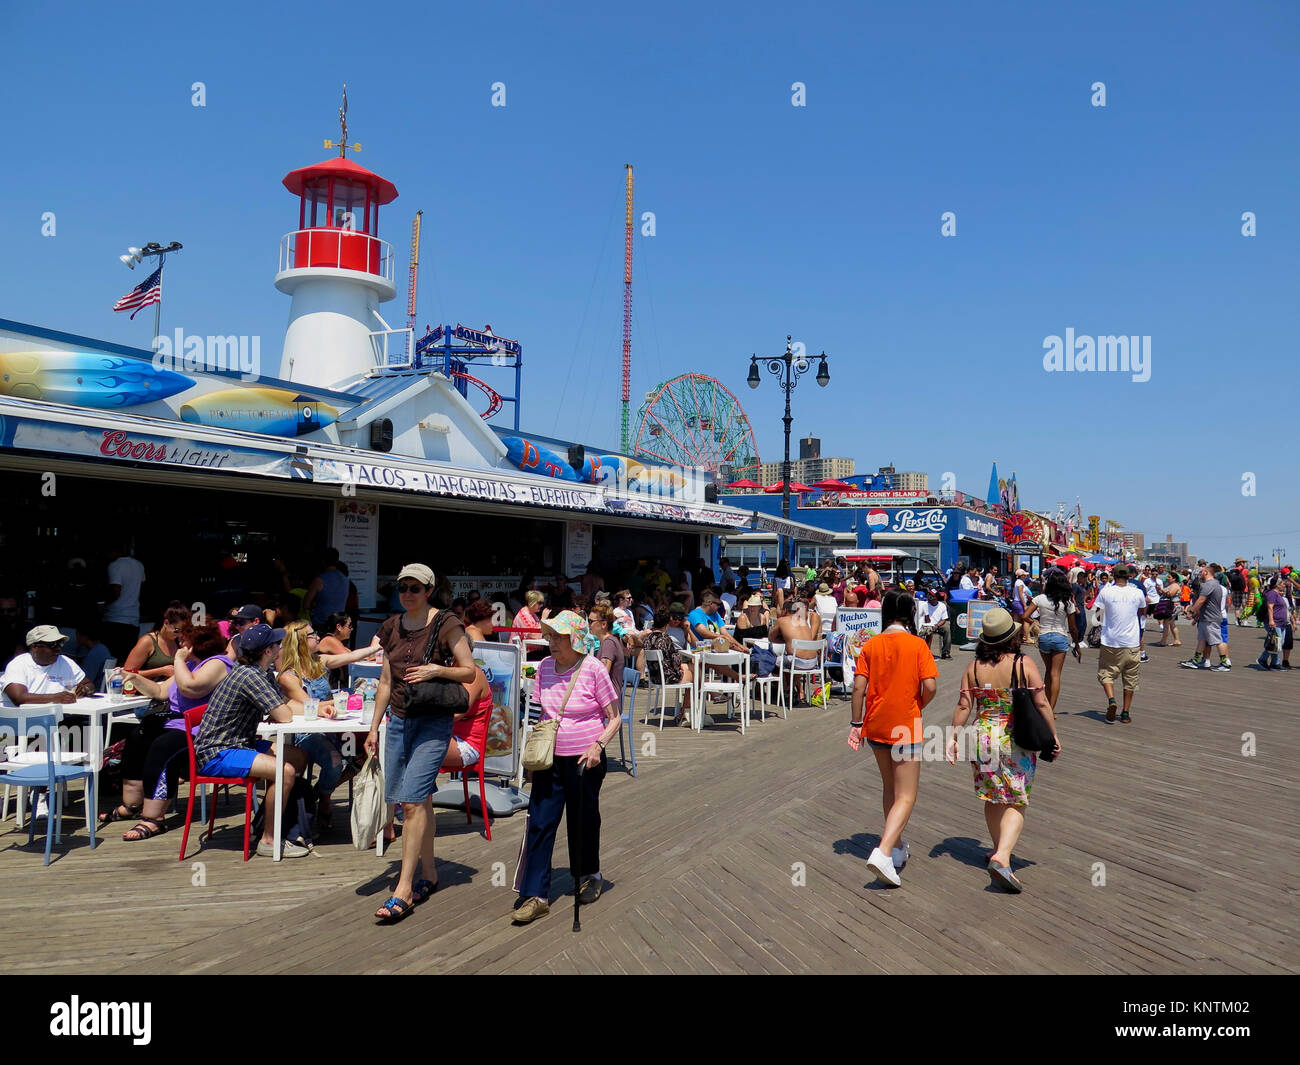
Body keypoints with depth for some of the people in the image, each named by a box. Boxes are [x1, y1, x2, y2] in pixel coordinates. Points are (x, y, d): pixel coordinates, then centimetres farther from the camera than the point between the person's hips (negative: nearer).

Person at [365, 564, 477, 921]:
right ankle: (429, 874, 26)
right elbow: (386, 681, 16)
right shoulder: (392, 628, 10)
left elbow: (470, 672, -4)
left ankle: (404, 889, -10)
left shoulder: (446, 624, -6)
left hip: (434, 722, -5)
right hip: (398, 720, 6)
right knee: (418, 800, 11)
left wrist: (438, 669, -21)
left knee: (412, 799, -13)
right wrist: (374, 727, 15)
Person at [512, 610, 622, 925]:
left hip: (585, 759, -4)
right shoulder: (545, 667, 2)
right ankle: (536, 896, 4)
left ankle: (589, 876, 35)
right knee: (540, 822, -2)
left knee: (583, 821, 10)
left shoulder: (593, 670, -12)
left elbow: (615, 718, -6)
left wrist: (598, 746, -19)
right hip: (550, 758, 4)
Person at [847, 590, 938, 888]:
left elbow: (858, 688, -4)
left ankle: (897, 846, 35)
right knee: (905, 798, 0)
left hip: (876, 726, 4)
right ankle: (883, 852, -18)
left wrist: (856, 724, 3)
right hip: (906, 726, -4)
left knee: (889, 787, 23)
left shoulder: (870, 645, 0)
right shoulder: (917, 644, -9)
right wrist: (918, 706, 5)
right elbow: (929, 687, -14)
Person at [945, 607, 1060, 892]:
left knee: (992, 799, 19)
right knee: (1016, 804, 2)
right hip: (1016, 741, -3)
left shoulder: (973, 667, -2)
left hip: (982, 738, 3)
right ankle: (1002, 857, -15)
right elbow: (1041, 704, -9)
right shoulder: (1024, 664, -10)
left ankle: (1000, 851, 34)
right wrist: (1053, 735, 2)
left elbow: (963, 706, -3)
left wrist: (953, 736, 5)